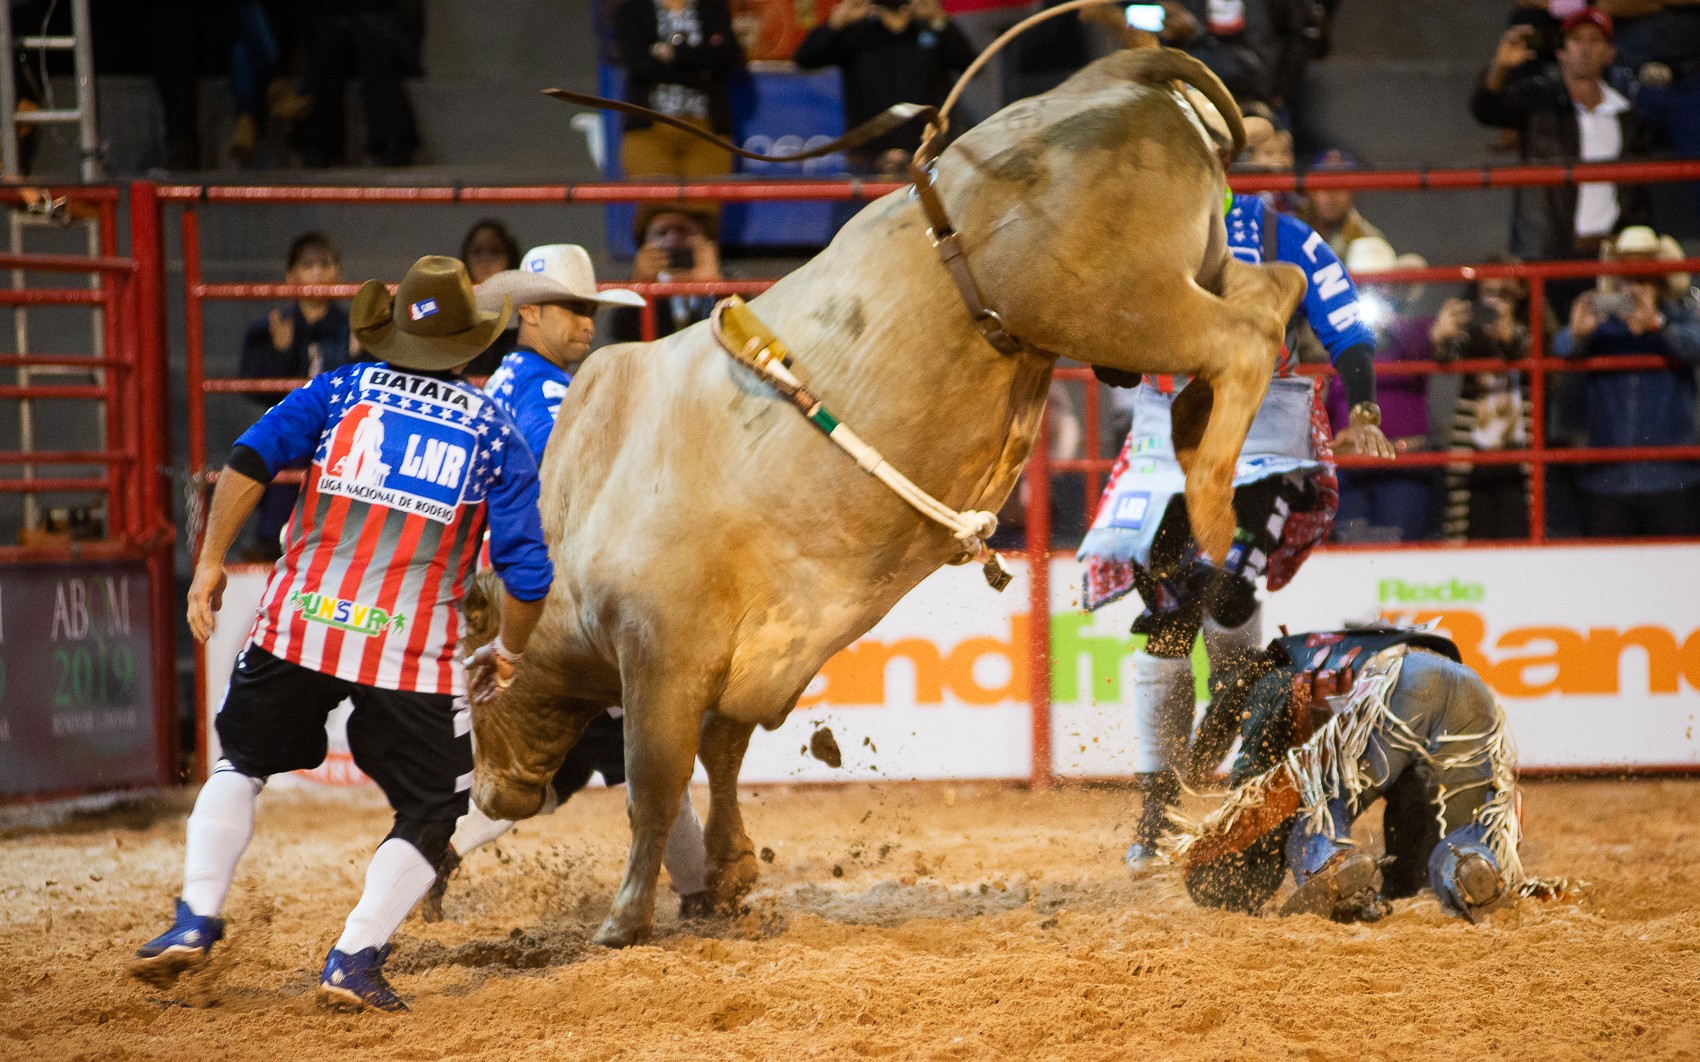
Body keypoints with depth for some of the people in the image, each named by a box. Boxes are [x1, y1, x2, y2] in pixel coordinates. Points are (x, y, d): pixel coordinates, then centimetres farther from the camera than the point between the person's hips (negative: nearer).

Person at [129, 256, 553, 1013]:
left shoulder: (341, 391, 10)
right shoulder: (495, 433, 9)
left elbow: (250, 459, -4)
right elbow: (527, 571, 4)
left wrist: (210, 563, 0)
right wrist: (507, 652, 20)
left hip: (300, 622, 2)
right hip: (415, 650, -2)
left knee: (243, 761, 24)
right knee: (431, 808, 12)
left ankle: (196, 920, 10)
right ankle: (355, 962, -1)